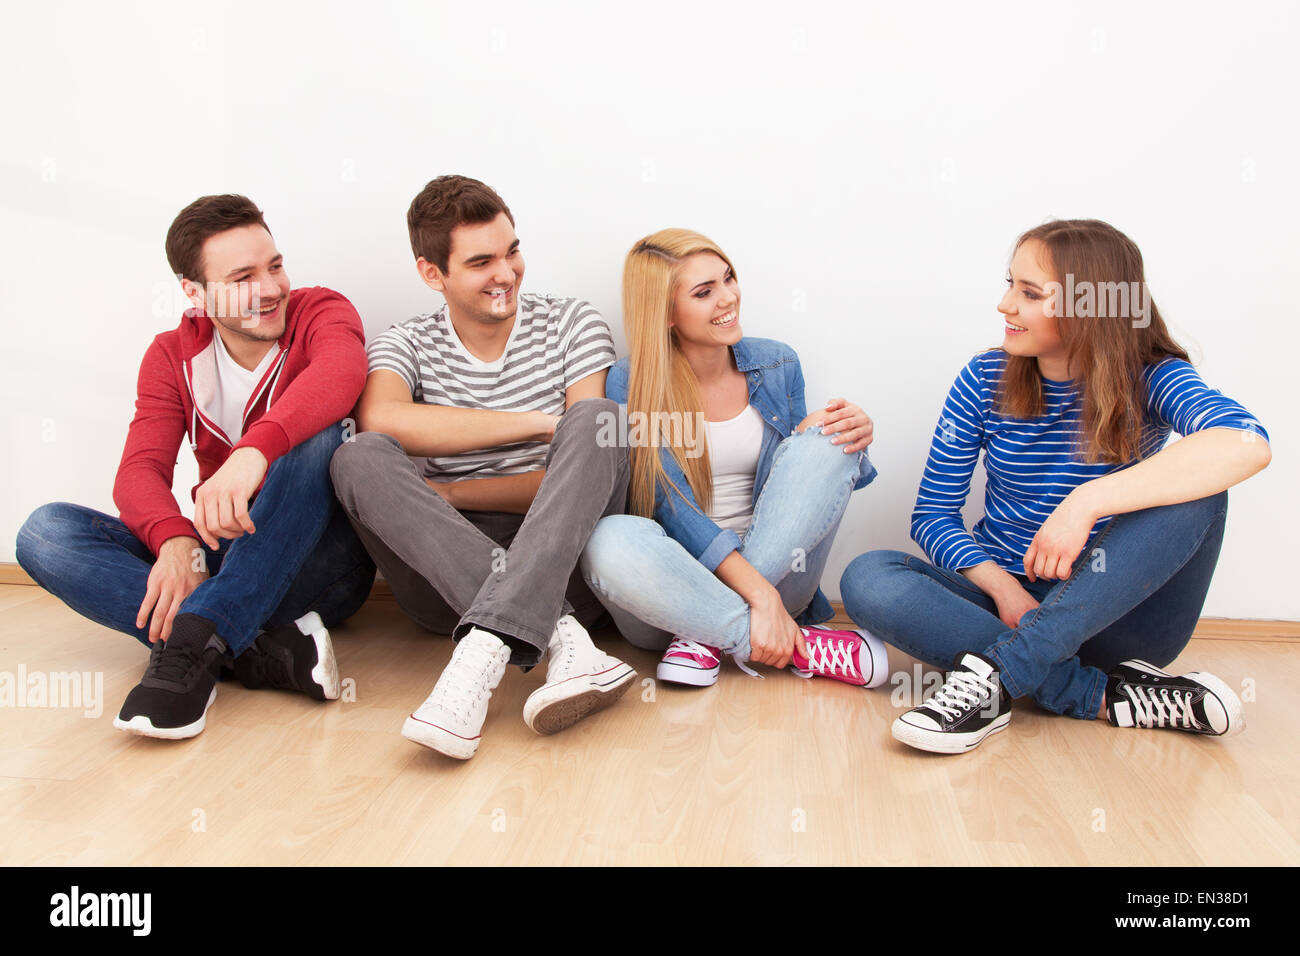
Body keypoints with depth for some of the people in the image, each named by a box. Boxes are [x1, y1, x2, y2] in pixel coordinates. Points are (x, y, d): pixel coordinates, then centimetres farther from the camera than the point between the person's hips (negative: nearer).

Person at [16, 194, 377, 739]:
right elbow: (138, 471, -7)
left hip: (315, 566, -4)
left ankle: (196, 642, -36)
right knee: (45, 532, -14)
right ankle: (263, 650, -32)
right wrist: (175, 540, -30)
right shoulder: (173, 356, 7)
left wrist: (254, 451, -48)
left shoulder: (320, 312, -4)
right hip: (221, 556, 4)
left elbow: (341, 371, -30)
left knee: (320, 436, -31)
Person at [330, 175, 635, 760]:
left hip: (566, 566, -1)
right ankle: (561, 639, -34)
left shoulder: (573, 325, 7)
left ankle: (486, 648, -39)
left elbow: (590, 467, -4)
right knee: (360, 458, -23)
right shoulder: (409, 344, 8)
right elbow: (380, 419, -17)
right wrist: (540, 423, -18)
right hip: (447, 576, 1)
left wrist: (445, 494, -11)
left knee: (594, 418, -23)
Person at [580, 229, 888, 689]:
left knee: (830, 439, -18)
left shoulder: (777, 364, 6)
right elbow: (673, 510, -15)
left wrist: (845, 437, -10)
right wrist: (759, 595, -27)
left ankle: (707, 635, -21)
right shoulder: (631, 385, -6)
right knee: (610, 541, -36)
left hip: (775, 571, 3)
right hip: (676, 581, -3)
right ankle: (803, 646, -26)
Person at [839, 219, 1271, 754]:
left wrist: (1087, 501, -40)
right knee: (867, 580, -25)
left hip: (1113, 613, -2)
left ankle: (997, 671, -32)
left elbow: (1247, 443, -31)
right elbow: (933, 515, -2)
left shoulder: (1149, 380, -8)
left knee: (1194, 494, -28)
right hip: (1006, 594, 2)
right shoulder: (986, 379, -2)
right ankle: (1107, 696, -27)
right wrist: (1001, 585, -20)